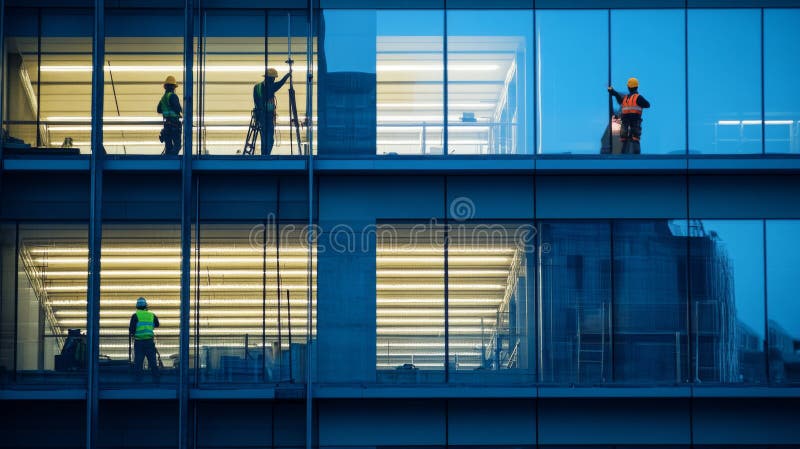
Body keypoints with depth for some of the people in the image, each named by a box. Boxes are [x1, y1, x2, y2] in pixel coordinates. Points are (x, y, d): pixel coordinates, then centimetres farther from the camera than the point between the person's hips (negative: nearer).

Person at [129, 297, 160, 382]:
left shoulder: (135, 316, -5)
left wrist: (131, 334, 13)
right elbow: (157, 324, 22)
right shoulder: (151, 315, 5)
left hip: (138, 342, -2)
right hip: (149, 341, 2)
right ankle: (156, 379, 9)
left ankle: (138, 379, 5)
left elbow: (131, 329, -7)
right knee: (152, 361, 8)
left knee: (138, 362, 4)